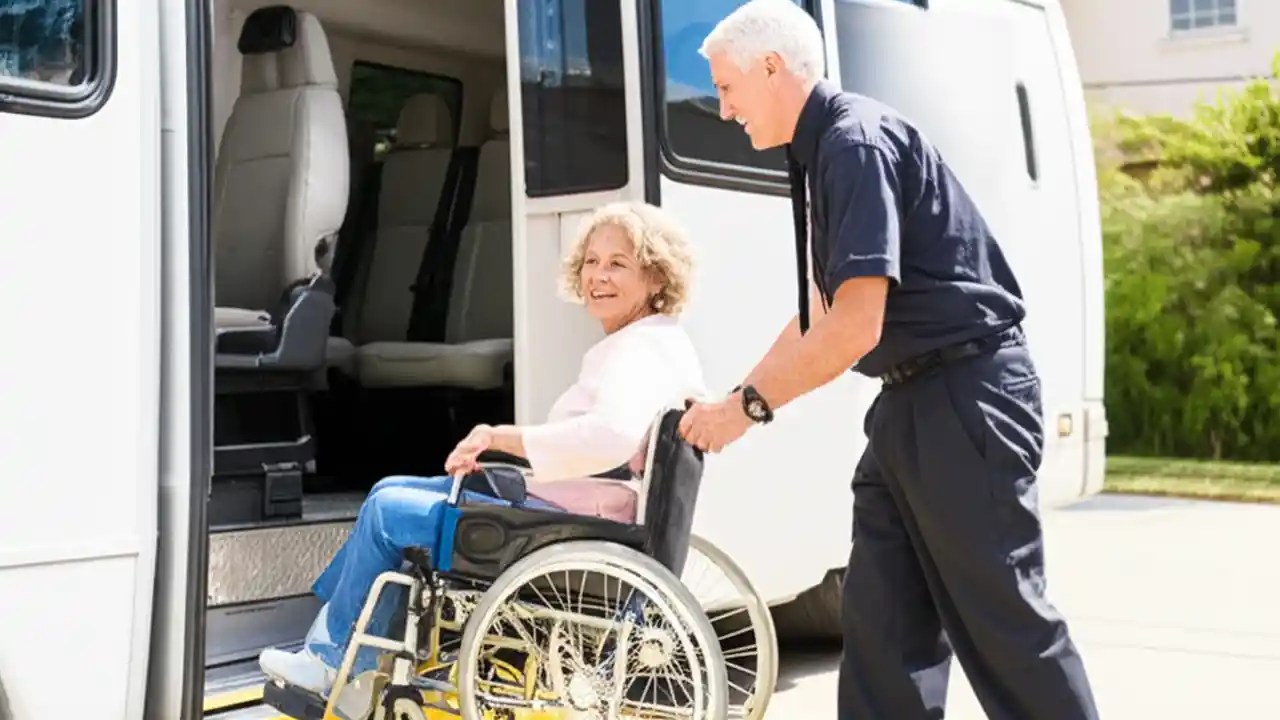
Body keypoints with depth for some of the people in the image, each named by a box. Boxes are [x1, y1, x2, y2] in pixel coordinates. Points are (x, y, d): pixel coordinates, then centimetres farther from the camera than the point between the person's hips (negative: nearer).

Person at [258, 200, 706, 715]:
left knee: (387, 512, -1)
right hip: (577, 509, 11)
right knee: (390, 491, 16)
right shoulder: (642, 343, 15)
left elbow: (611, 435, -38)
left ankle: (334, 662, 19)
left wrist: (501, 436, -30)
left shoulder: (641, 349, -19)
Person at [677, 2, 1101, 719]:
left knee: (1004, 619, -1)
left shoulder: (859, 140, -16)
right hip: (913, 402, 10)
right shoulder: (827, 149, 14)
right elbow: (819, 317, 21)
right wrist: (732, 404, 17)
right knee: (881, 621, 10)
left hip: (966, 399, -10)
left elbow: (857, 326, -23)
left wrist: (749, 405, -13)